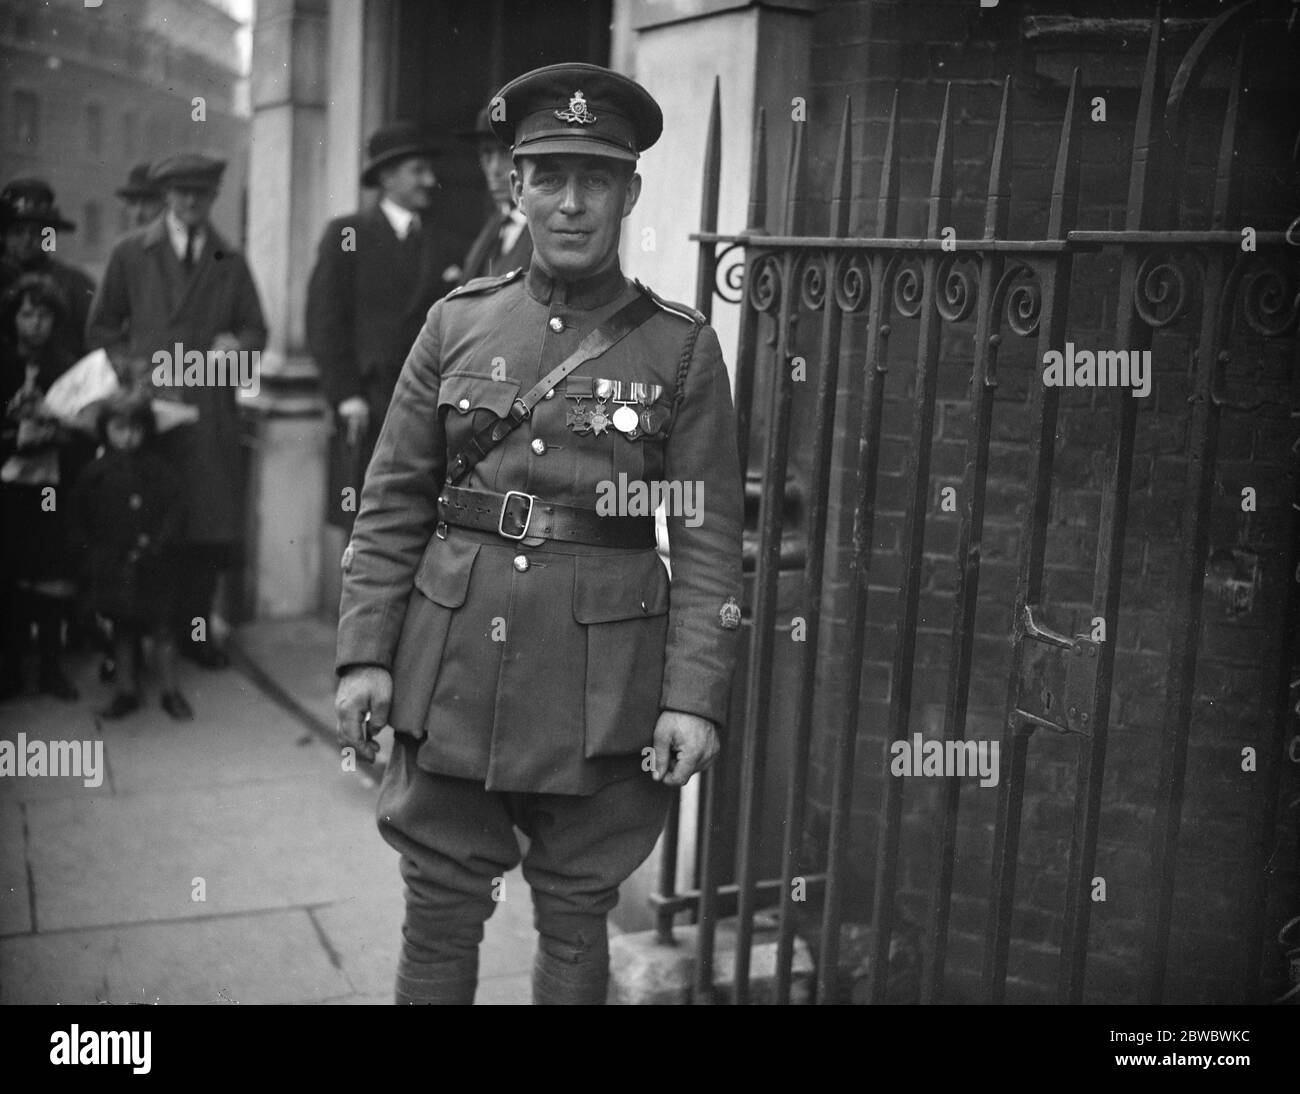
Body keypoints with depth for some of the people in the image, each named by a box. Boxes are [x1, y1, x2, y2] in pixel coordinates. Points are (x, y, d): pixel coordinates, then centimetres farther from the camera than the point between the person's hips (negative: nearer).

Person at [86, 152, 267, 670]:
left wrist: (237, 343, -6)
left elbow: (256, 330, 15)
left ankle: (194, 629, 11)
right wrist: (132, 371, -1)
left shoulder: (231, 262, 14)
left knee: (210, 521, -1)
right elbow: (102, 327, 11)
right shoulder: (130, 252, 9)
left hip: (211, 411, 2)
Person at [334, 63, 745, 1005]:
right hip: (452, 666, 2)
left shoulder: (681, 347, -1)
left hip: (603, 676, -1)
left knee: (576, 915, 12)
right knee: (441, 909, 11)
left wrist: (695, 696, -10)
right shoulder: (458, 323, 5)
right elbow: (392, 505, 5)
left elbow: (709, 536, -4)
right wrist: (365, 653, -1)